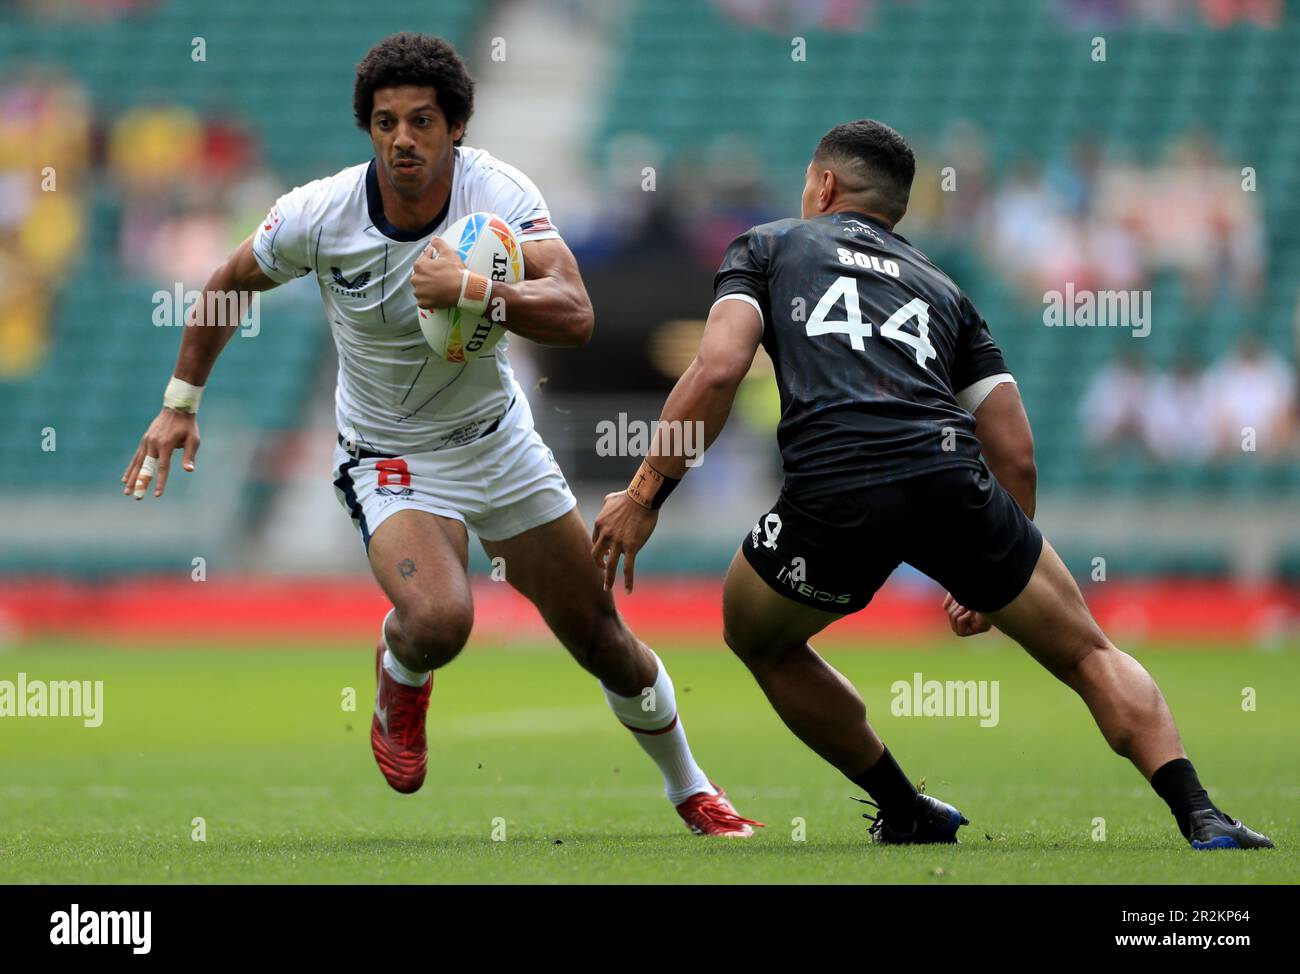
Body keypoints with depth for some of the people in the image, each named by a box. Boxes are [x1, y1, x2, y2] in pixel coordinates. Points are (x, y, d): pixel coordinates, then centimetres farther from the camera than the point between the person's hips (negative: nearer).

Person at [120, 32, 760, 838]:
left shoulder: (501, 192, -20)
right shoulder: (317, 217, -18)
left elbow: (574, 317, -32)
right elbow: (231, 284, 3)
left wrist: (472, 289, -48)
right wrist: (181, 402, 6)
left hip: (499, 437, 2)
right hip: (389, 460, -2)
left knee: (601, 637, 7)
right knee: (438, 620, -31)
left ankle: (690, 790, 33)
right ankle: (400, 678, 8)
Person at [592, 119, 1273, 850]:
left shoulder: (767, 246, 25)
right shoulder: (941, 288, 33)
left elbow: (718, 370, 6)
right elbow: (1015, 455, 26)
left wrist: (645, 495, 10)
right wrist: (993, 579, 38)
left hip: (833, 488, -2)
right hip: (950, 476, 2)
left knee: (759, 641, 28)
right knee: (1090, 657, 15)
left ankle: (909, 815, 29)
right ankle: (1203, 819, -4)